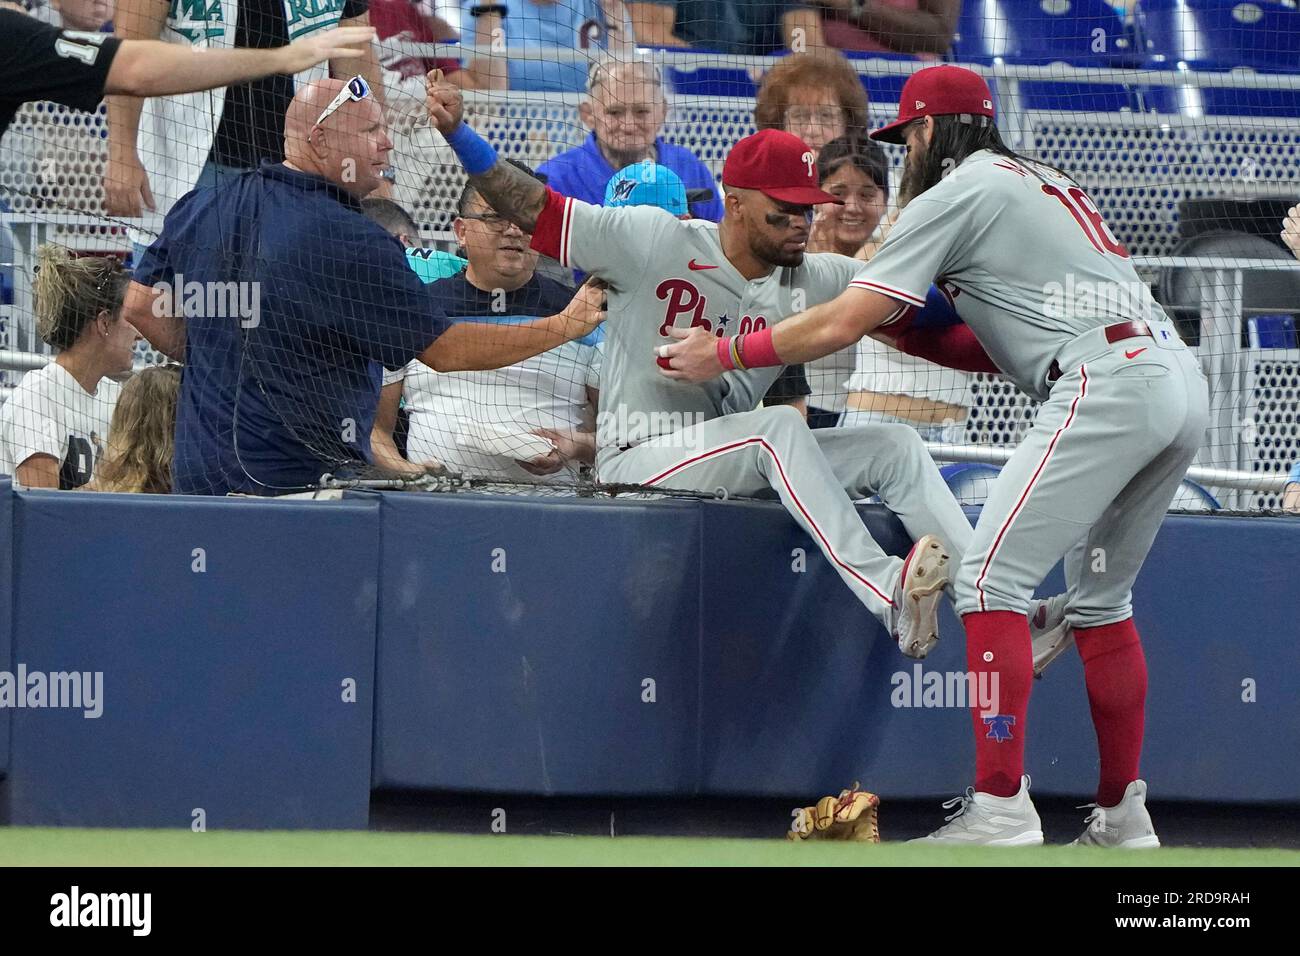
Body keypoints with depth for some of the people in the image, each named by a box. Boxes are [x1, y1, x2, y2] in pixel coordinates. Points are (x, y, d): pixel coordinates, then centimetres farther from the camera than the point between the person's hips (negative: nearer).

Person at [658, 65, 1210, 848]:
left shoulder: (957, 193, 3)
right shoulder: (1041, 183, 29)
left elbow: (841, 325, 1)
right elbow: (1002, 348, 29)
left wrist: (723, 355, 11)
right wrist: (903, 329, 24)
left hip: (1107, 387, -9)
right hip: (1183, 383, 9)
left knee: (990, 578, -8)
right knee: (1100, 598, 19)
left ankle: (1001, 807, -15)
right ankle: (1123, 817, 19)